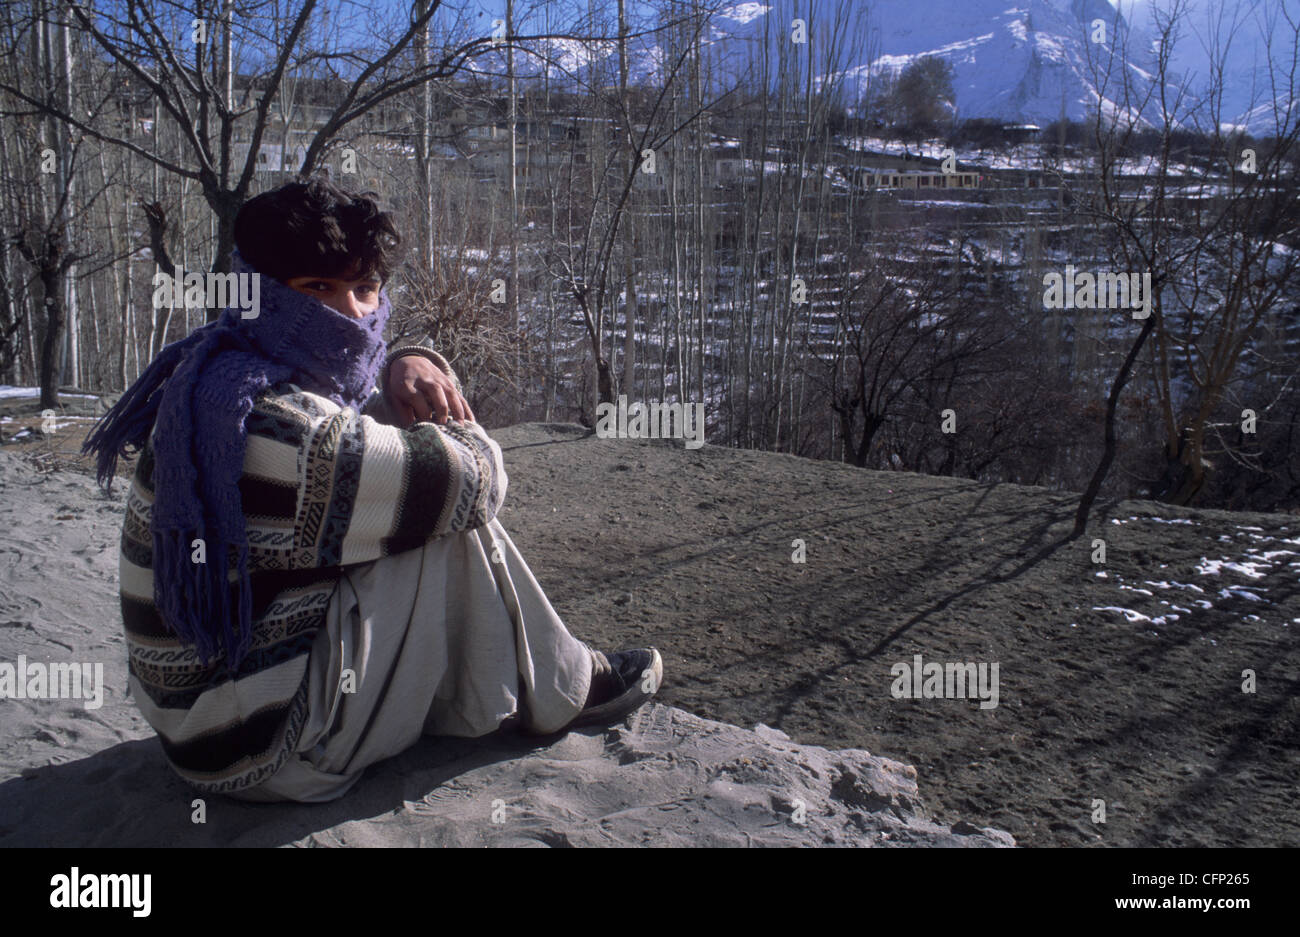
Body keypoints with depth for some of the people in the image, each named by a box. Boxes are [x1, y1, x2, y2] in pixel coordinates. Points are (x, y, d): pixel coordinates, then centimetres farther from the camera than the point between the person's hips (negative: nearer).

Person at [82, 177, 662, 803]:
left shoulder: (226, 384, 5)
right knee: (455, 517, -14)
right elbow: (475, 478, -22)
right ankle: (559, 692, 7)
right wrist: (442, 411, 0)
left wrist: (408, 365, -7)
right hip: (269, 751, -10)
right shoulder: (280, 429, -28)